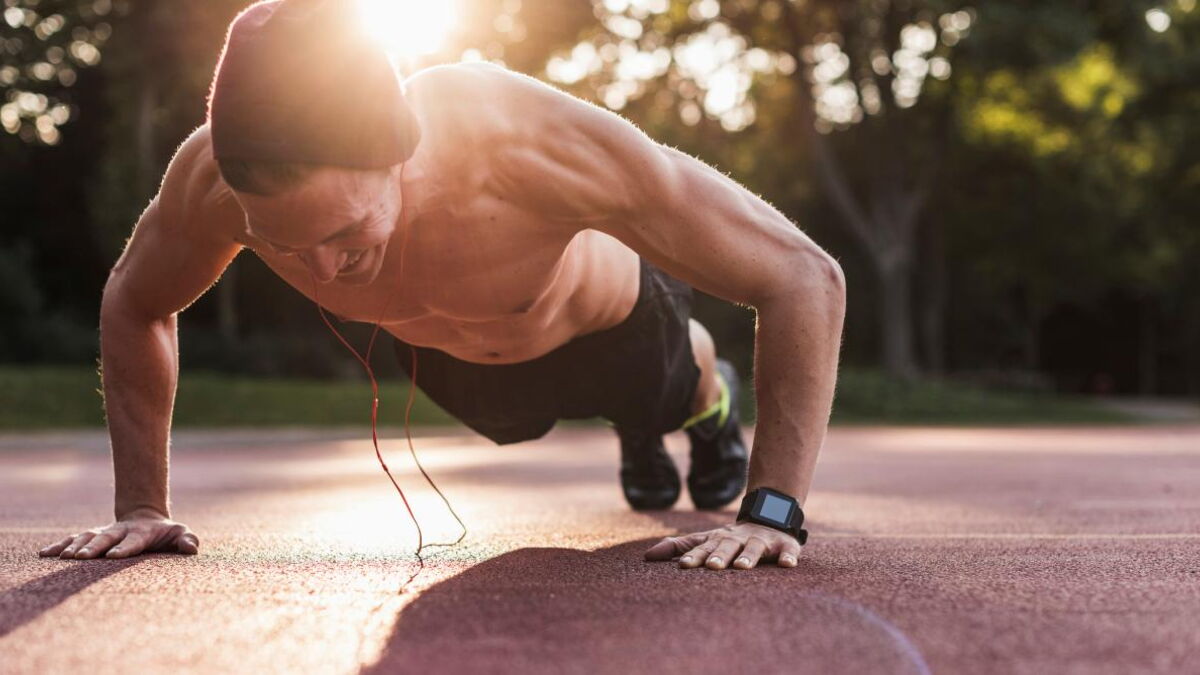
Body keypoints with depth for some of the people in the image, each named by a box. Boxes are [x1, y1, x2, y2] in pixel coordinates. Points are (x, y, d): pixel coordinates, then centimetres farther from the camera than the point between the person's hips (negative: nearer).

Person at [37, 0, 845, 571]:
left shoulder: (534, 146, -51)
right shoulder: (214, 177, -40)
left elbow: (804, 274, -43)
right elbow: (132, 307, -15)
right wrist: (143, 508, -20)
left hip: (605, 324, -3)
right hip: (443, 351, 3)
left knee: (672, 394, 31)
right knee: (514, 425, 35)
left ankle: (712, 398, 67)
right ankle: (635, 432, 68)